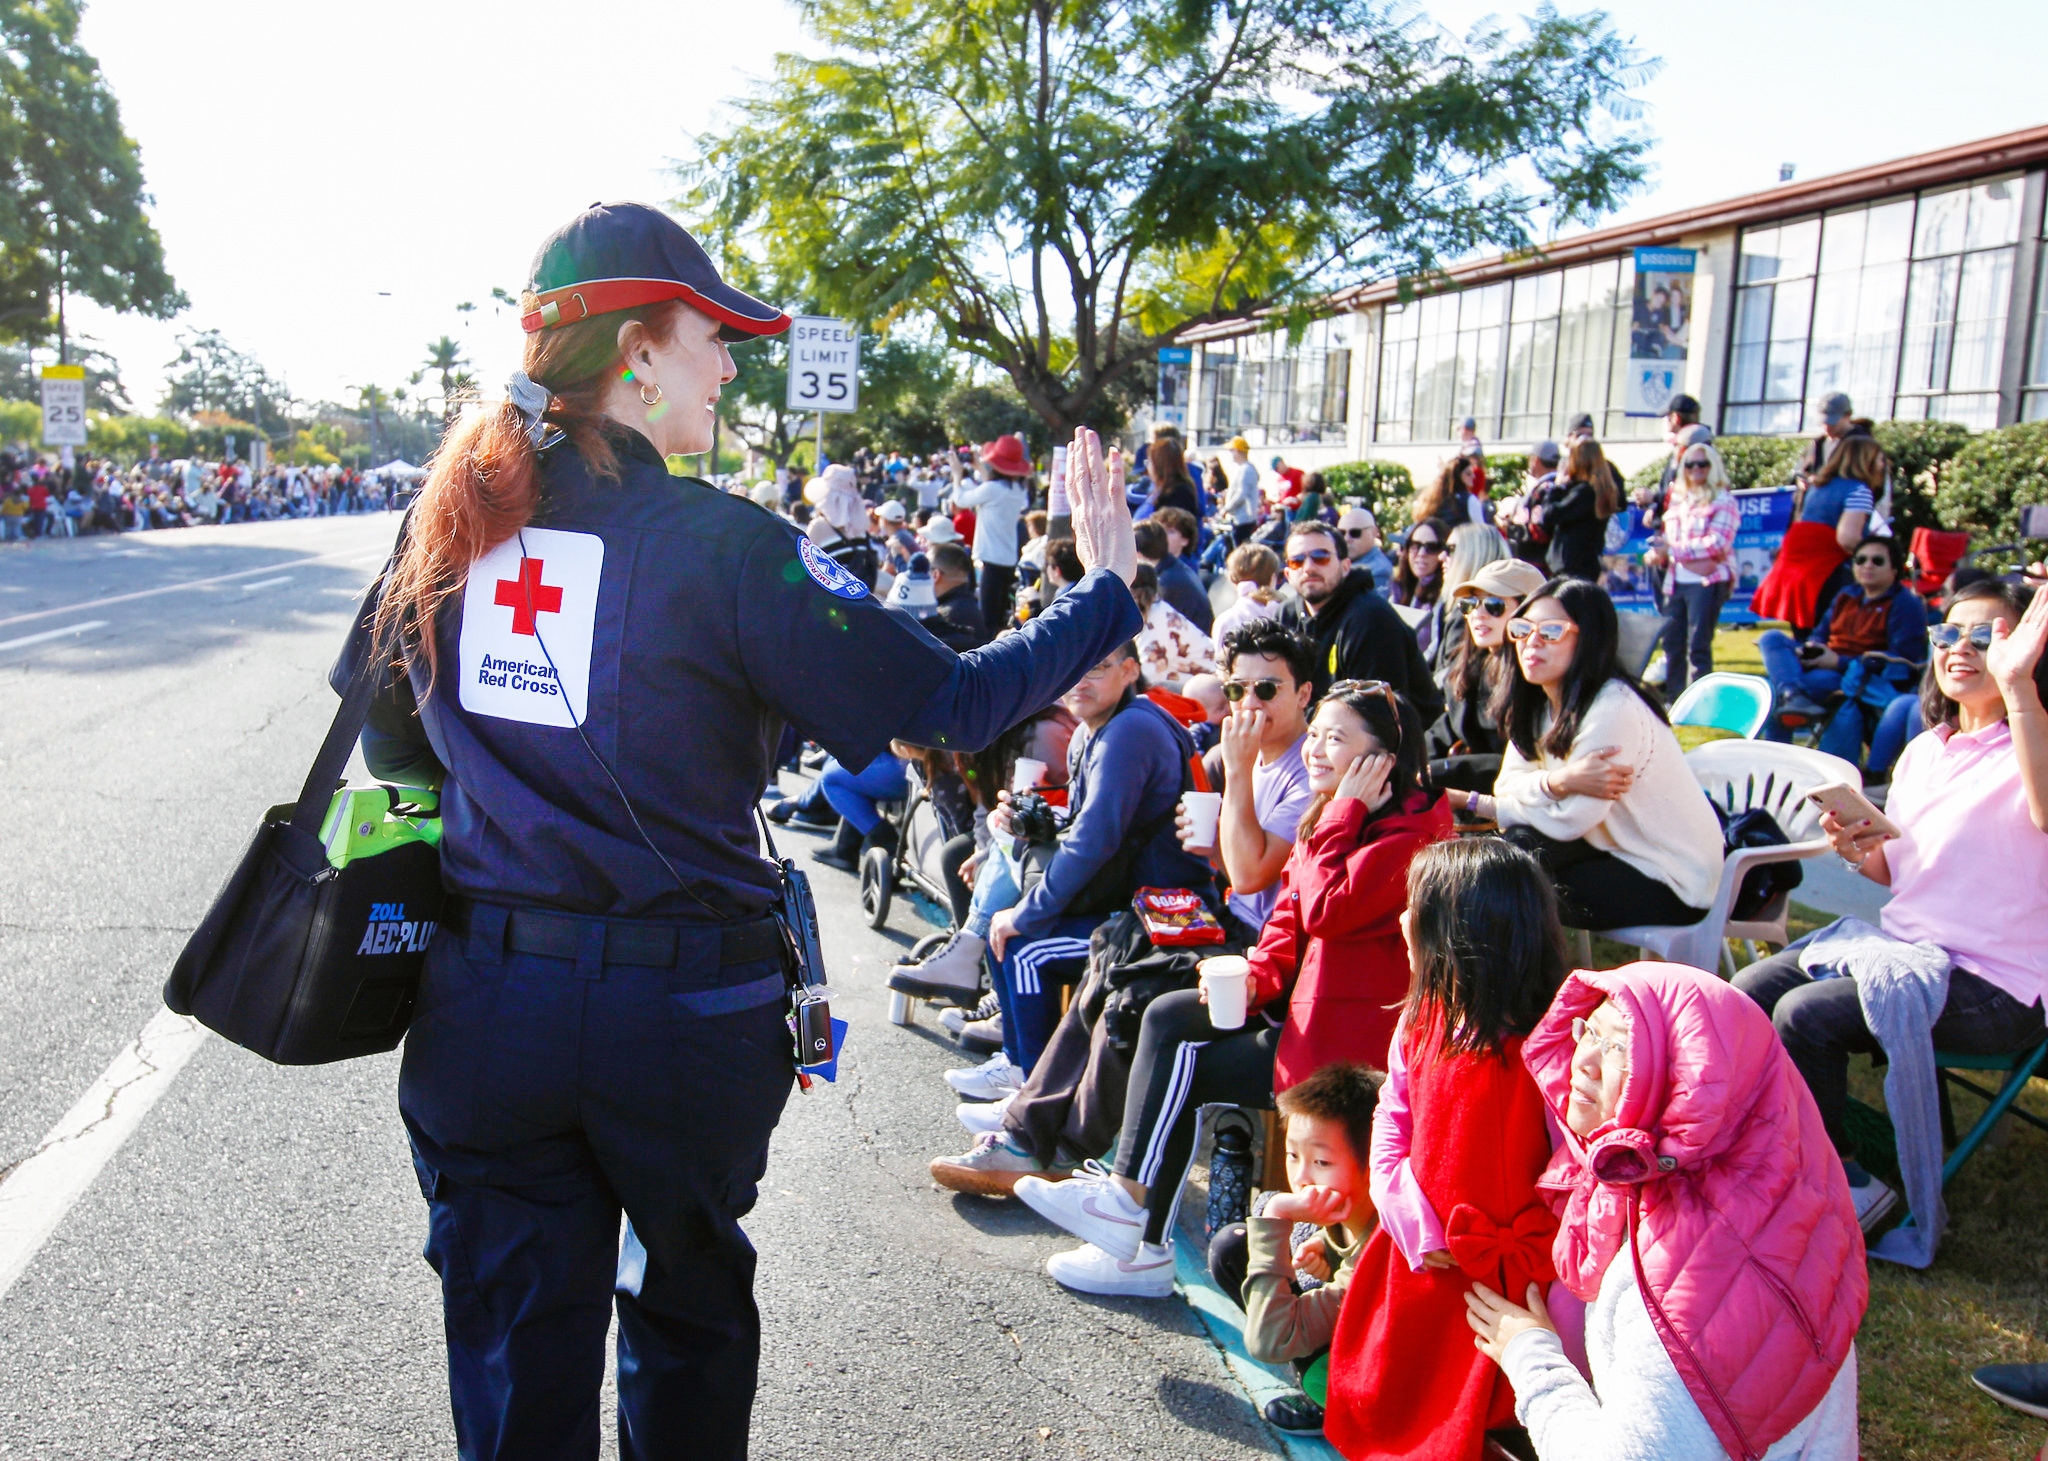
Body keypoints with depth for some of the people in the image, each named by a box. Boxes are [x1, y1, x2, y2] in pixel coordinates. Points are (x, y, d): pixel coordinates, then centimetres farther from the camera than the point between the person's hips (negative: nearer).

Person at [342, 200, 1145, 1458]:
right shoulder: (718, 545, -15)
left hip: (483, 1007, 4)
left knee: (517, 1347, 16)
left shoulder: (452, 523, 0)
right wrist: (1107, 590, -3)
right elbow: (939, 704, -15)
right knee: (694, 1310, 23)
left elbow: (391, 746, 11)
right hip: (682, 1014, -3)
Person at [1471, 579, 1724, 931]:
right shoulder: (1540, 701, 1)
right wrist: (1559, 782, -29)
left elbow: (1569, 821, -25)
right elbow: (1507, 783, -7)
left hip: (1672, 882, -7)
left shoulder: (1613, 709, -26)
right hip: (1617, 849, 7)